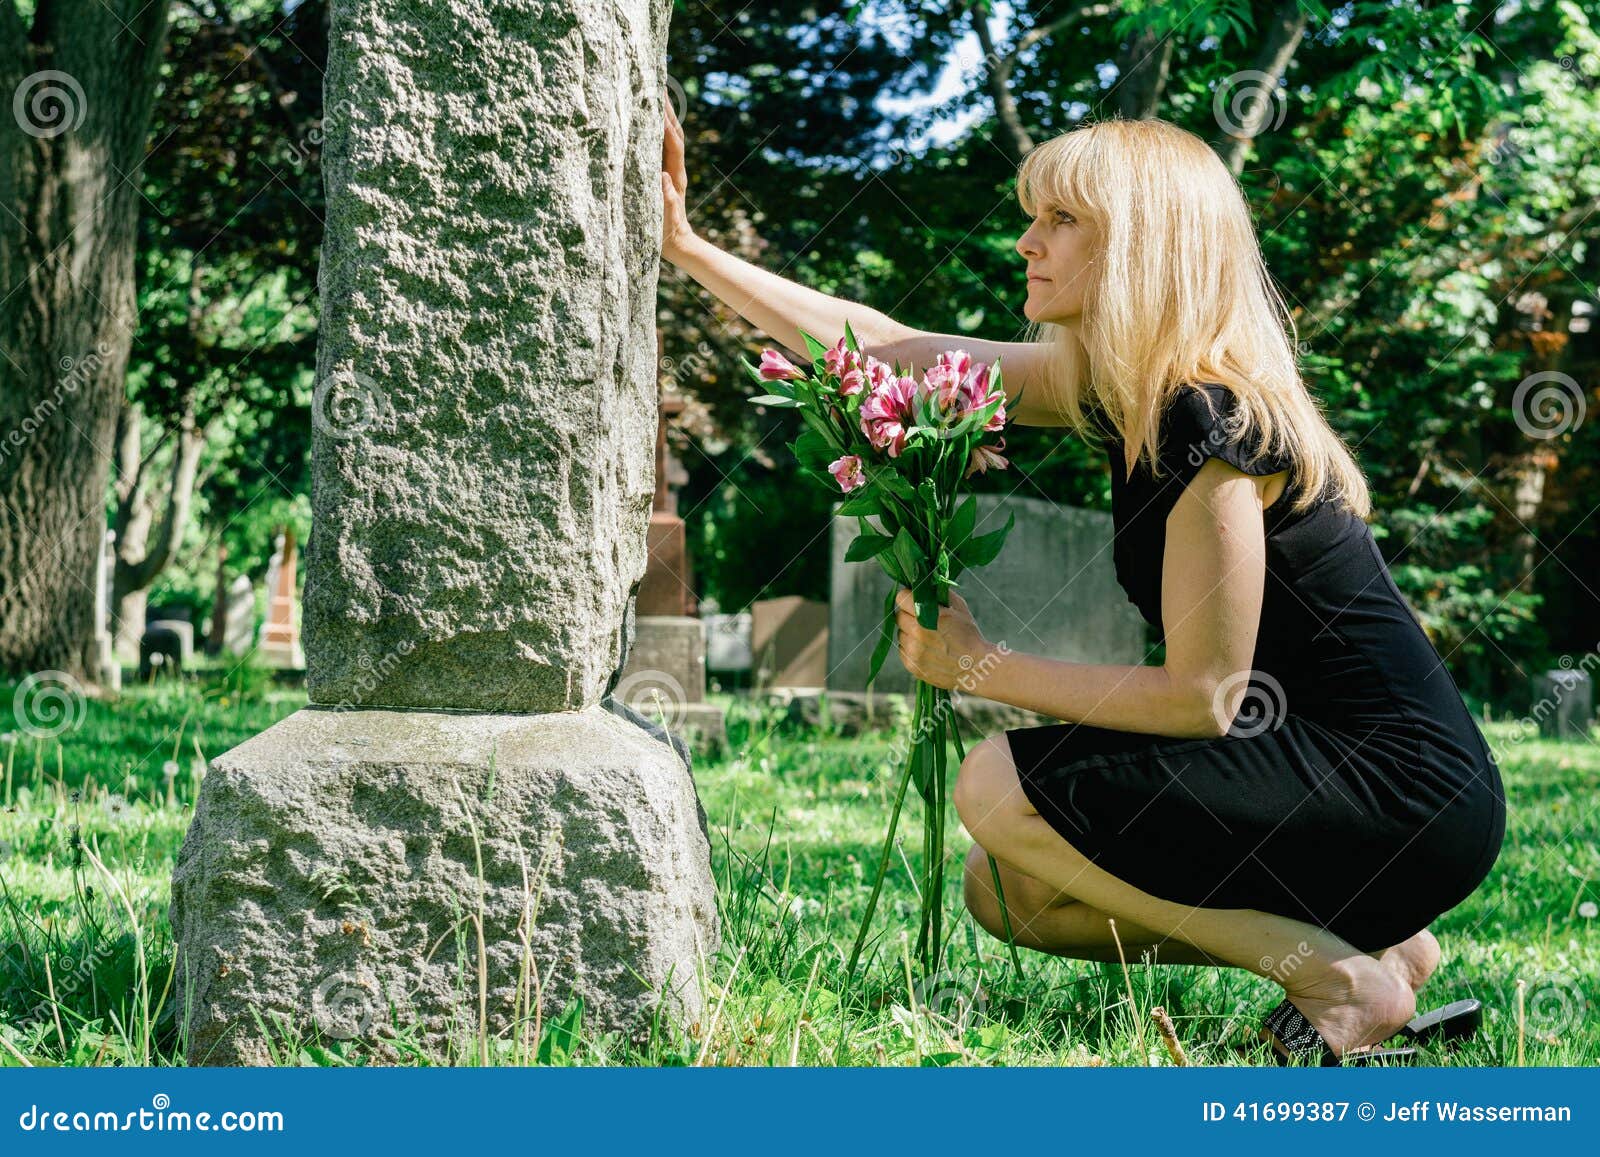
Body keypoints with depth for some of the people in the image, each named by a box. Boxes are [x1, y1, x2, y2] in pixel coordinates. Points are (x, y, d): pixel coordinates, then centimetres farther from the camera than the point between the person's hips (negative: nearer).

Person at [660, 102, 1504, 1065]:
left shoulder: (1207, 421, -20)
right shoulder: (1118, 388, 7)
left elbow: (1201, 696, -19)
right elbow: (892, 354, 12)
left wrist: (980, 666, -9)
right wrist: (688, 247, 11)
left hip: (1405, 798, -9)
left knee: (1005, 789, -15)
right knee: (1006, 891, 8)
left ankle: (1346, 976, -9)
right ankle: (1350, 937, 9)